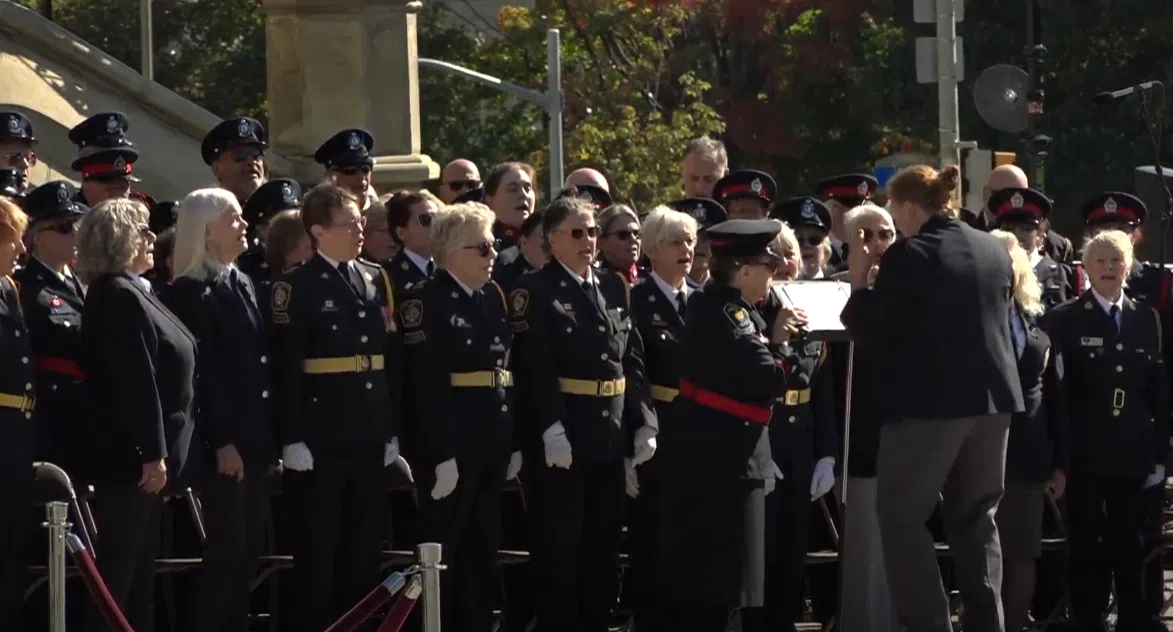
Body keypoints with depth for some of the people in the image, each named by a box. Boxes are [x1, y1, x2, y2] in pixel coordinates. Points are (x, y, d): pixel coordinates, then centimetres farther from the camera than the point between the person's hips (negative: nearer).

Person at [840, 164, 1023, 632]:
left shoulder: (907, 257, -13)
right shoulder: (995, 251, 7)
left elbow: (875, 338, -9)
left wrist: (859, 284, 2)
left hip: (931, 402, -6)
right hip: (993, 398, 6)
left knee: (901, 515, 4)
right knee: (976, 517, 14)